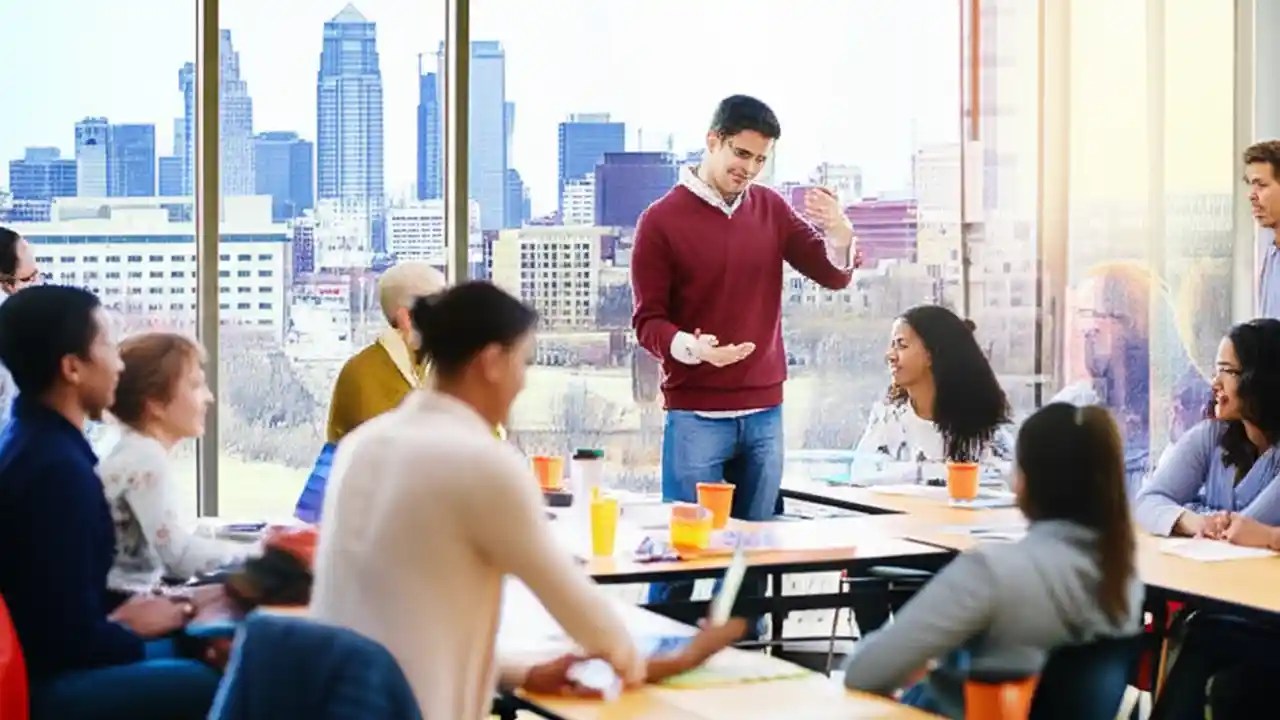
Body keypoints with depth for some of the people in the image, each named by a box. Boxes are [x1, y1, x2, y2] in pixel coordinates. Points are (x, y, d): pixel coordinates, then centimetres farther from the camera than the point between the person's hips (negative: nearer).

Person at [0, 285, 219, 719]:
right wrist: (130, 630, -5)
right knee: (229, 684, -17)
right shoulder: (60, 467, -24)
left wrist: (121, 612, 3)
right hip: (43, 683, -11)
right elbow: (75, 639, -23)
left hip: (39, 657, 11)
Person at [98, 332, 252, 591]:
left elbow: (180, 531, 12)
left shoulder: (139, 452, 11)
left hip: (137, 595, 9)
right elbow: (180, 555, -26)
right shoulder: (145, 460, -18)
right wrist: (257, 552, -16)